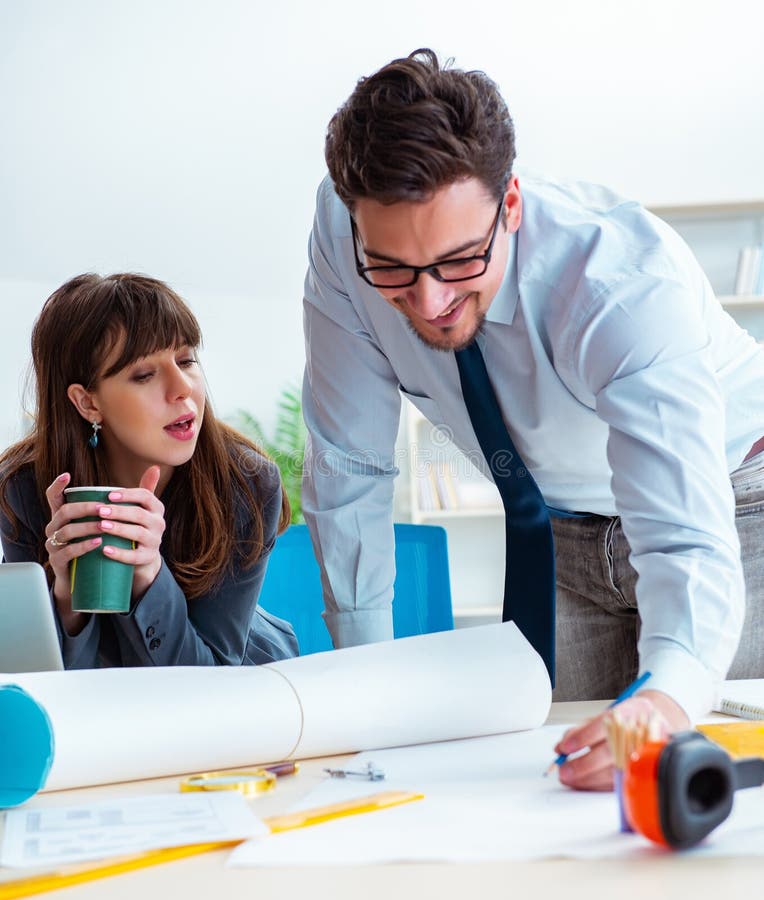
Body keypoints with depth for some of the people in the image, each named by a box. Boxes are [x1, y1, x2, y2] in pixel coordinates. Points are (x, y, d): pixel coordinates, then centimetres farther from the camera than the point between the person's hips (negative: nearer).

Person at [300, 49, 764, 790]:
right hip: (561, 529, 3)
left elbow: (688, 542, -44)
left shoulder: (633, 282, -36)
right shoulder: (342, 239, -26)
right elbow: (348, 464, -16)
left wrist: (667, 700, -64)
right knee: (548, 775, 0)